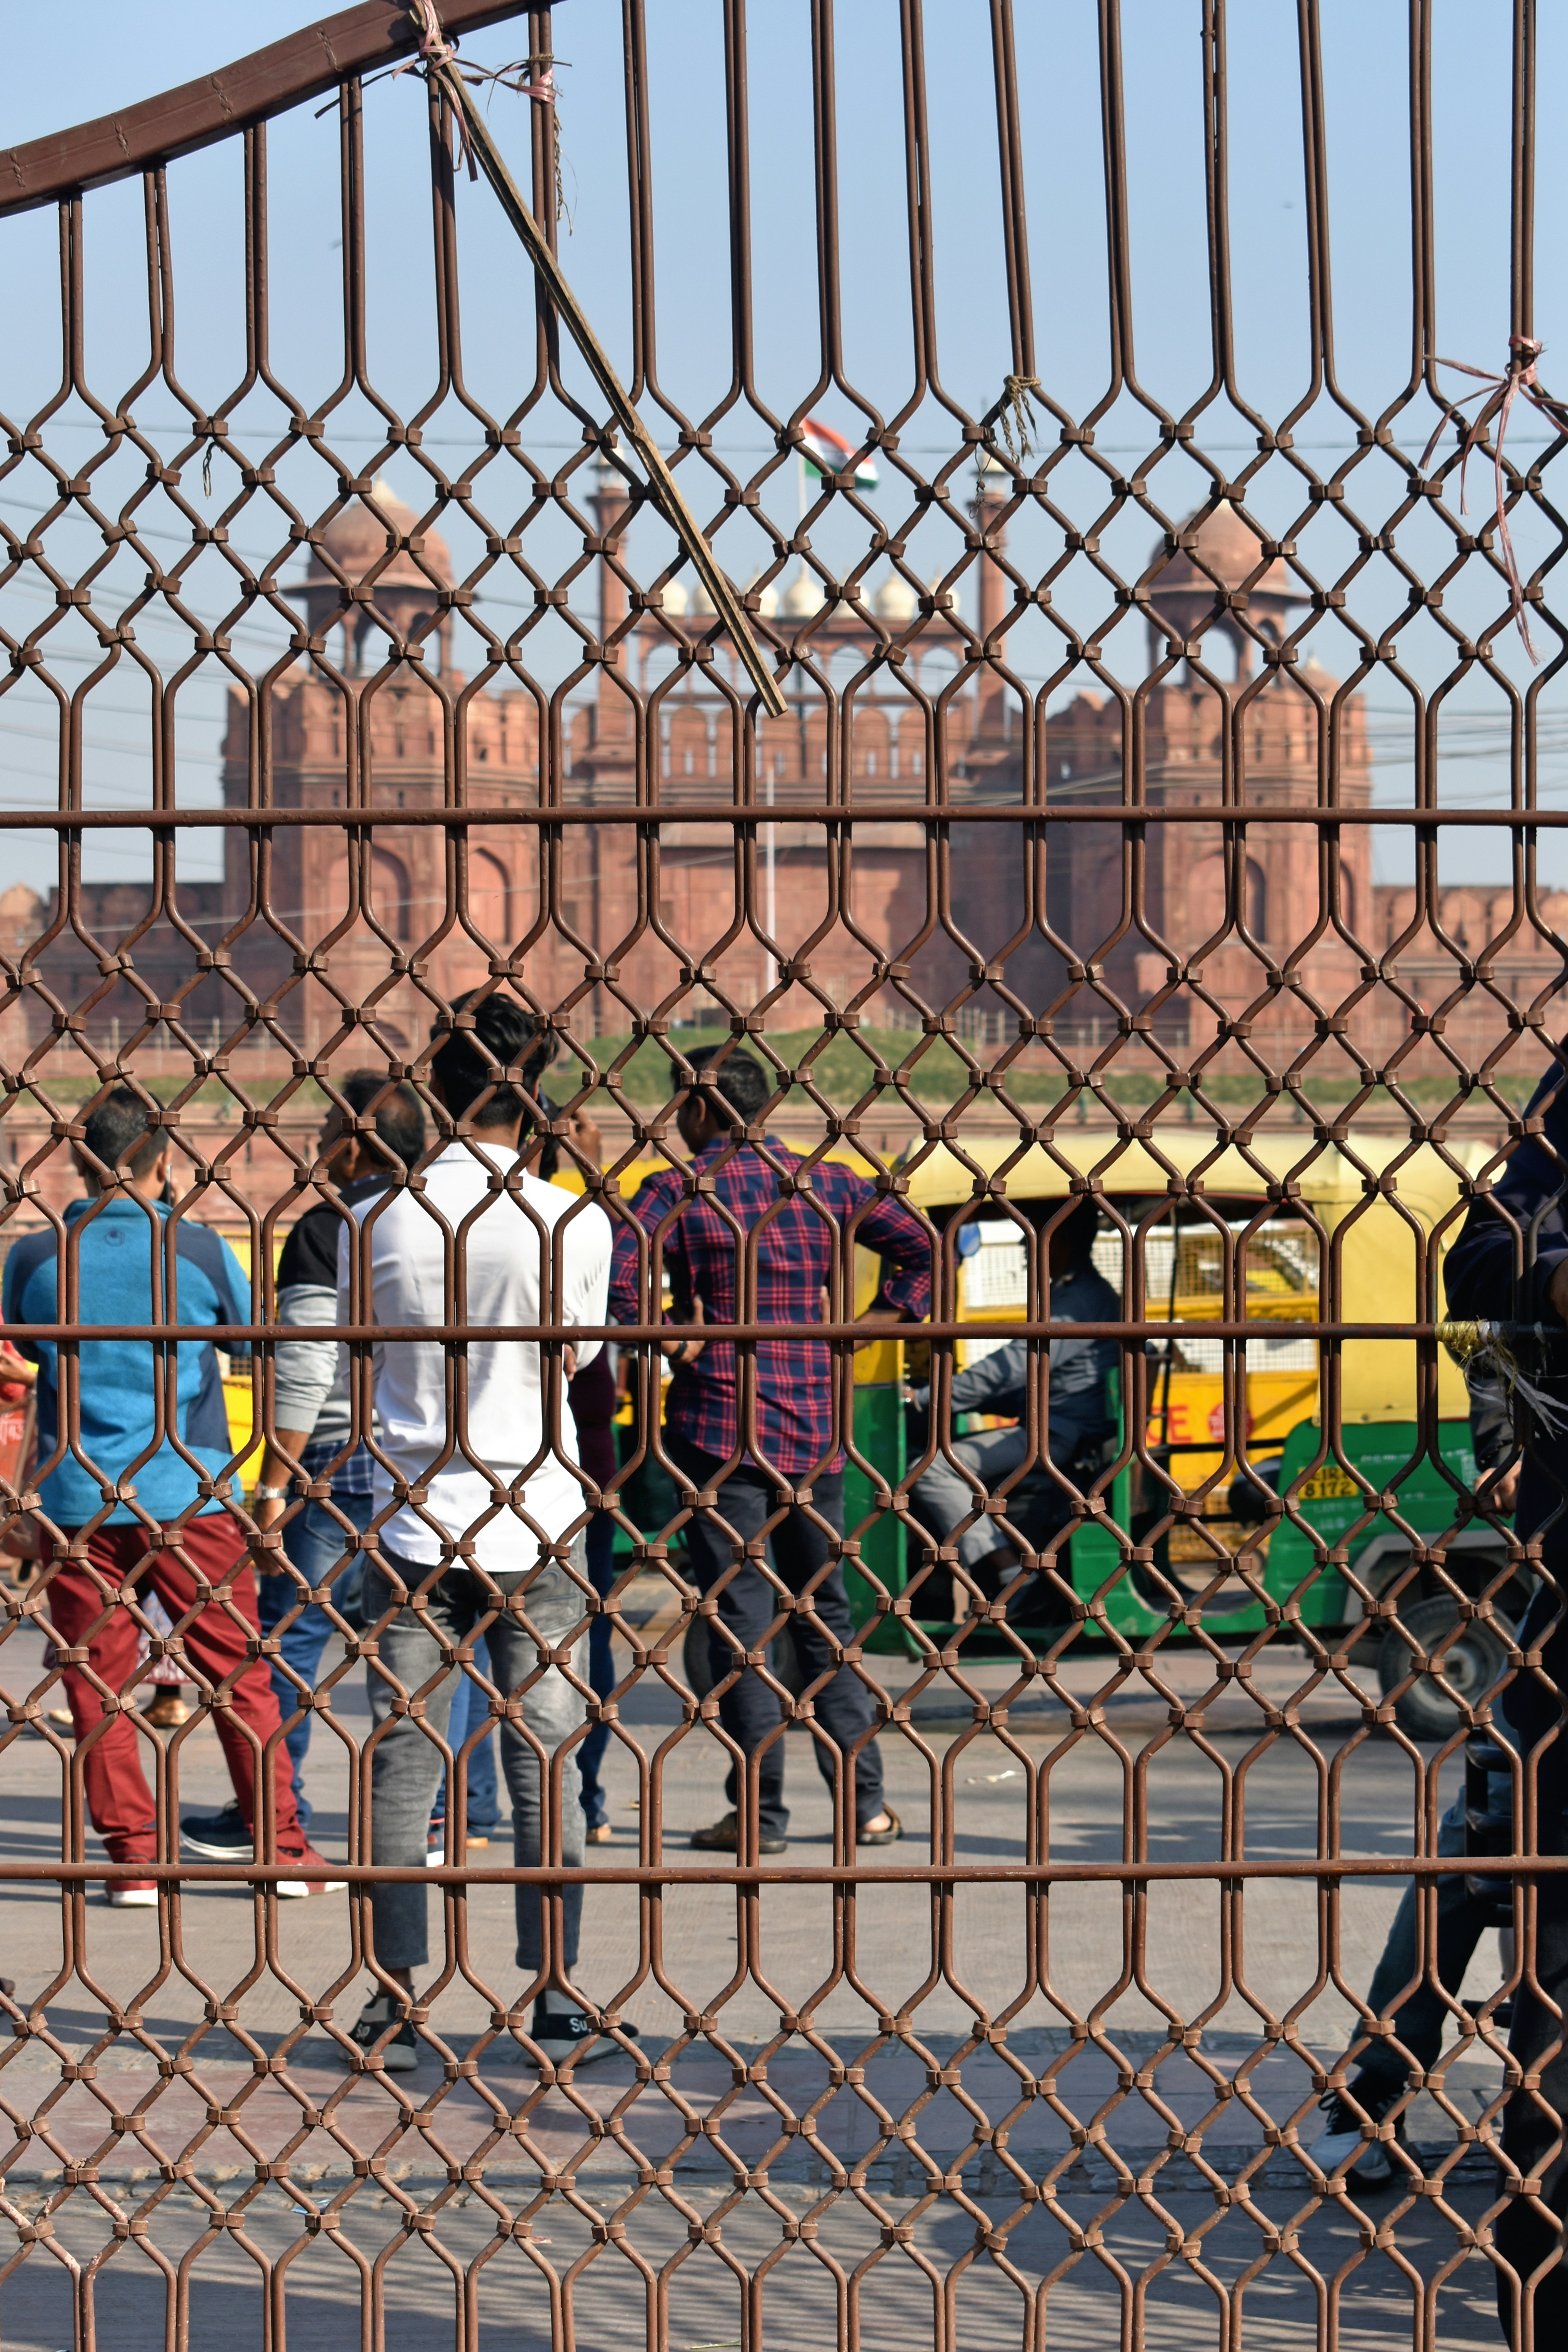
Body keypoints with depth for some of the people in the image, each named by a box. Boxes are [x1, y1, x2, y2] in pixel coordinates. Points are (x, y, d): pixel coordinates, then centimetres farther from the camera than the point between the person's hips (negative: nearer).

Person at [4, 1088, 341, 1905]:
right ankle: (282, 1846, 8)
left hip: (77, 1499, 0)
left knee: (98, 1684, 6)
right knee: (238, 1675, 7)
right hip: (189, 1496, 0)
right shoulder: (200, 1249, -3)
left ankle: (132, 1854, 2)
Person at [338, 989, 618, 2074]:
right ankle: (556, 1998, 7)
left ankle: (397, 2004, 6)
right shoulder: (574, 1224, -8)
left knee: (402, 1761, 5)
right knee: (545, 1765, 5)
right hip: (535, 1525, -1)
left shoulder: (379, 1223, -6)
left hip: (413, 1524, 1)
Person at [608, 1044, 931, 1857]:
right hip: (812, 1420, 4)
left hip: (718, 1419, -4)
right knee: (824, 1611, 13)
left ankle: (760, 1813, 0)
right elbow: (922, 1250, 4)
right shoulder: (826, 1185, 6)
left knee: (738, 1615, 1)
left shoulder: (677, 1192, -5)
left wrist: (665, 1341, -5)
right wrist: (867, 1326, 10)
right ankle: (864, 1803, 13)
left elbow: (615, 1277, -19)